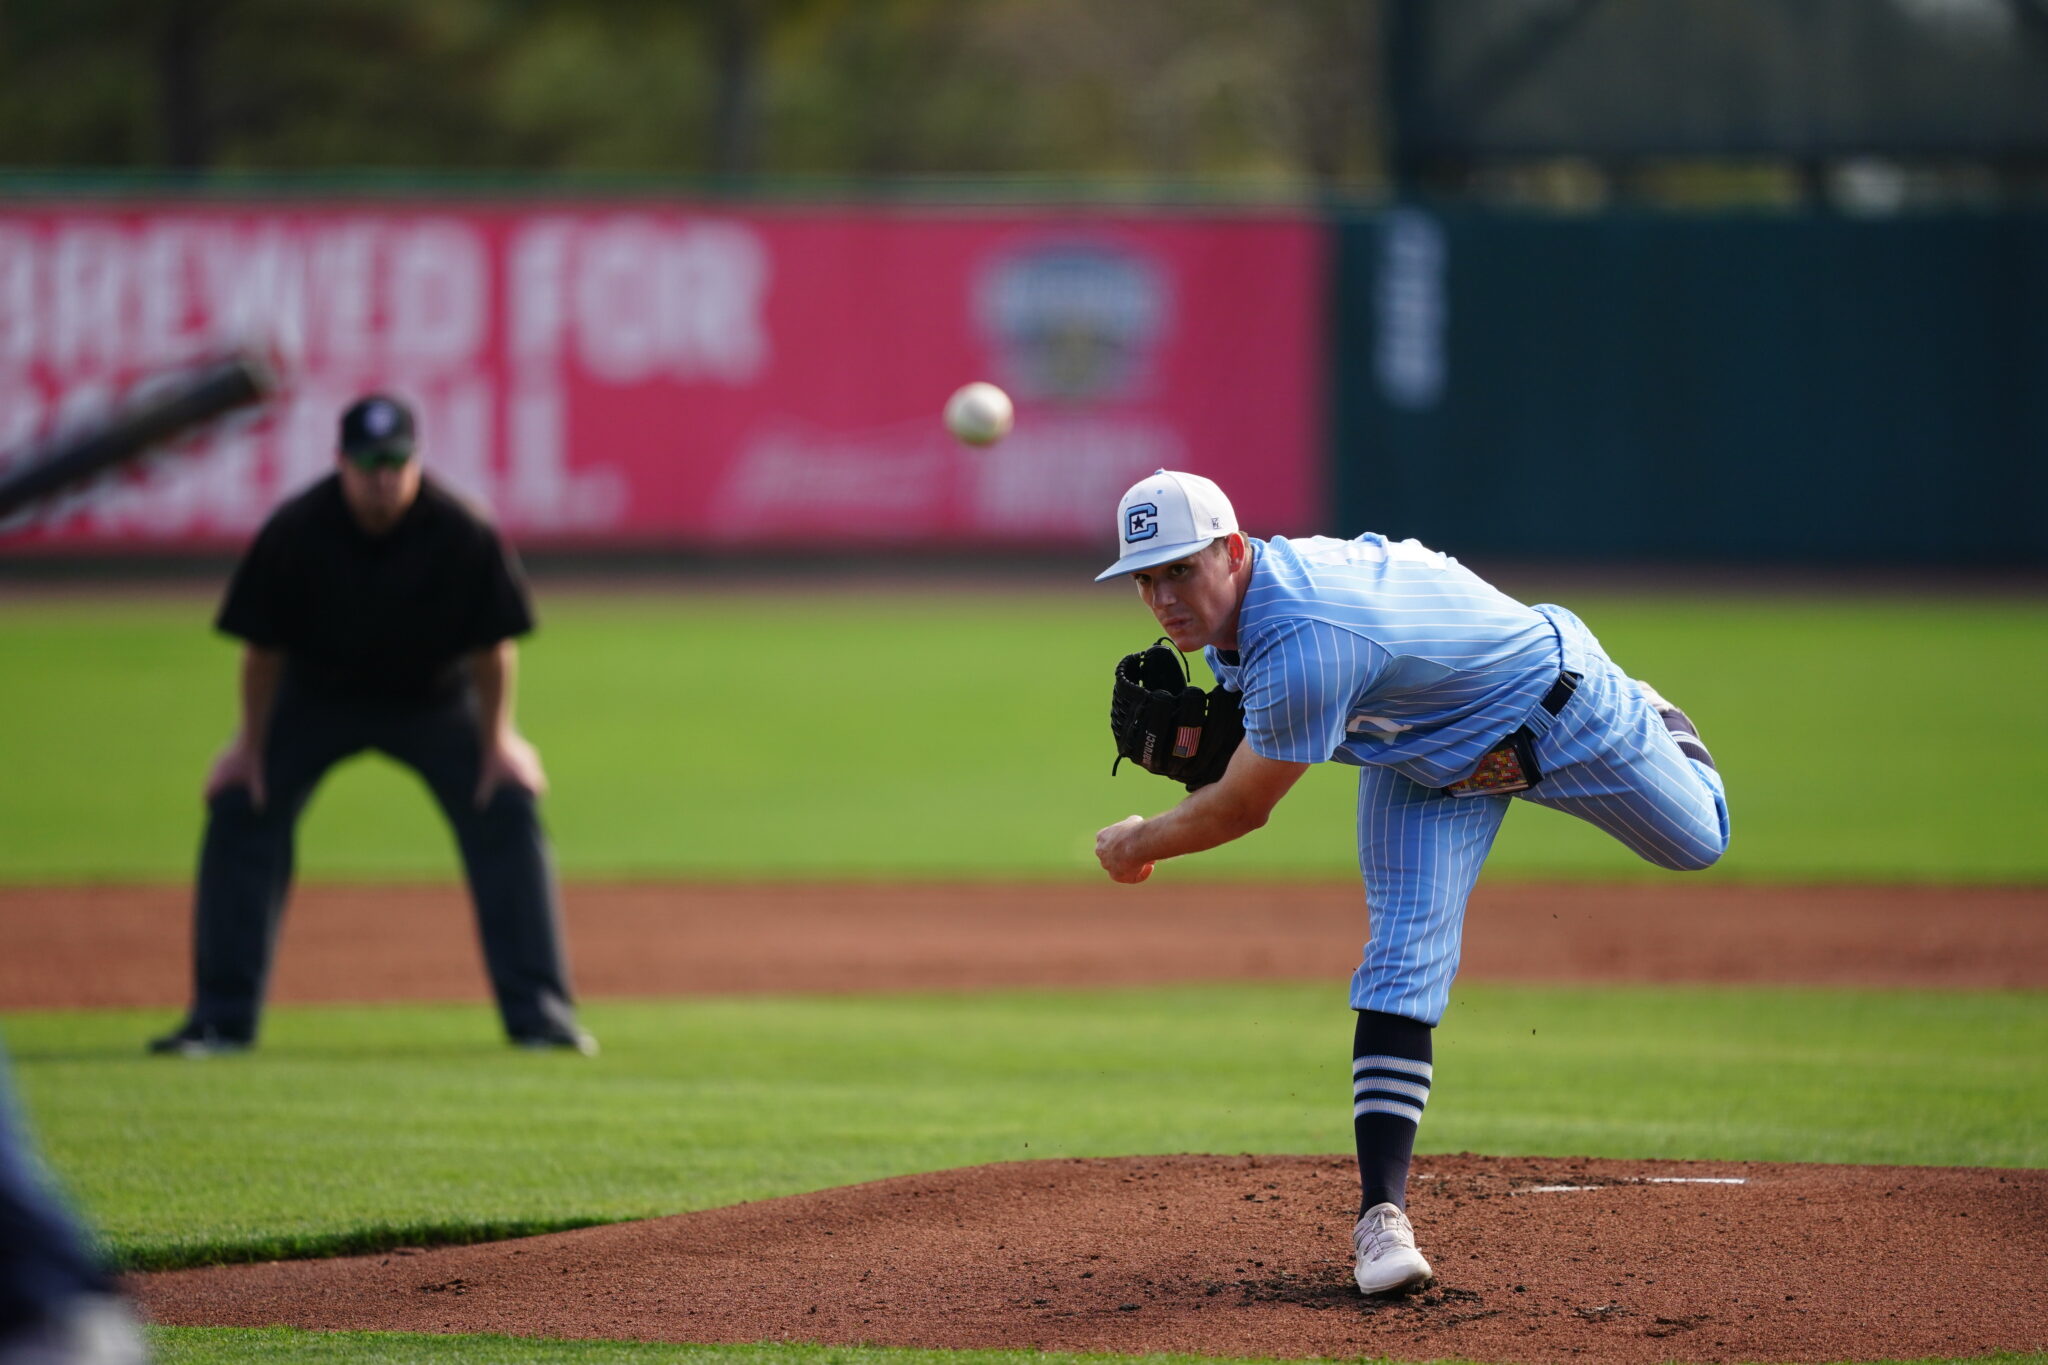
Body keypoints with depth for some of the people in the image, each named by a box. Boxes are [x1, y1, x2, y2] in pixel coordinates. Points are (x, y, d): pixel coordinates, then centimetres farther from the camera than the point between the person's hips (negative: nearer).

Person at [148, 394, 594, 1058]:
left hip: (435, 699, 0)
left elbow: (492, 643, -14)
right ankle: (220, 1019, -5)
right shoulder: (294, 532, -27)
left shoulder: (462, 534, -28)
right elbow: (262, 646, -13)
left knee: (506, 812, -13)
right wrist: (251, 744, -6)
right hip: (317, 695, 0)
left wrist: (496, 741, -9)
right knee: (241, 810, -12)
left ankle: (539, 1011, -5)